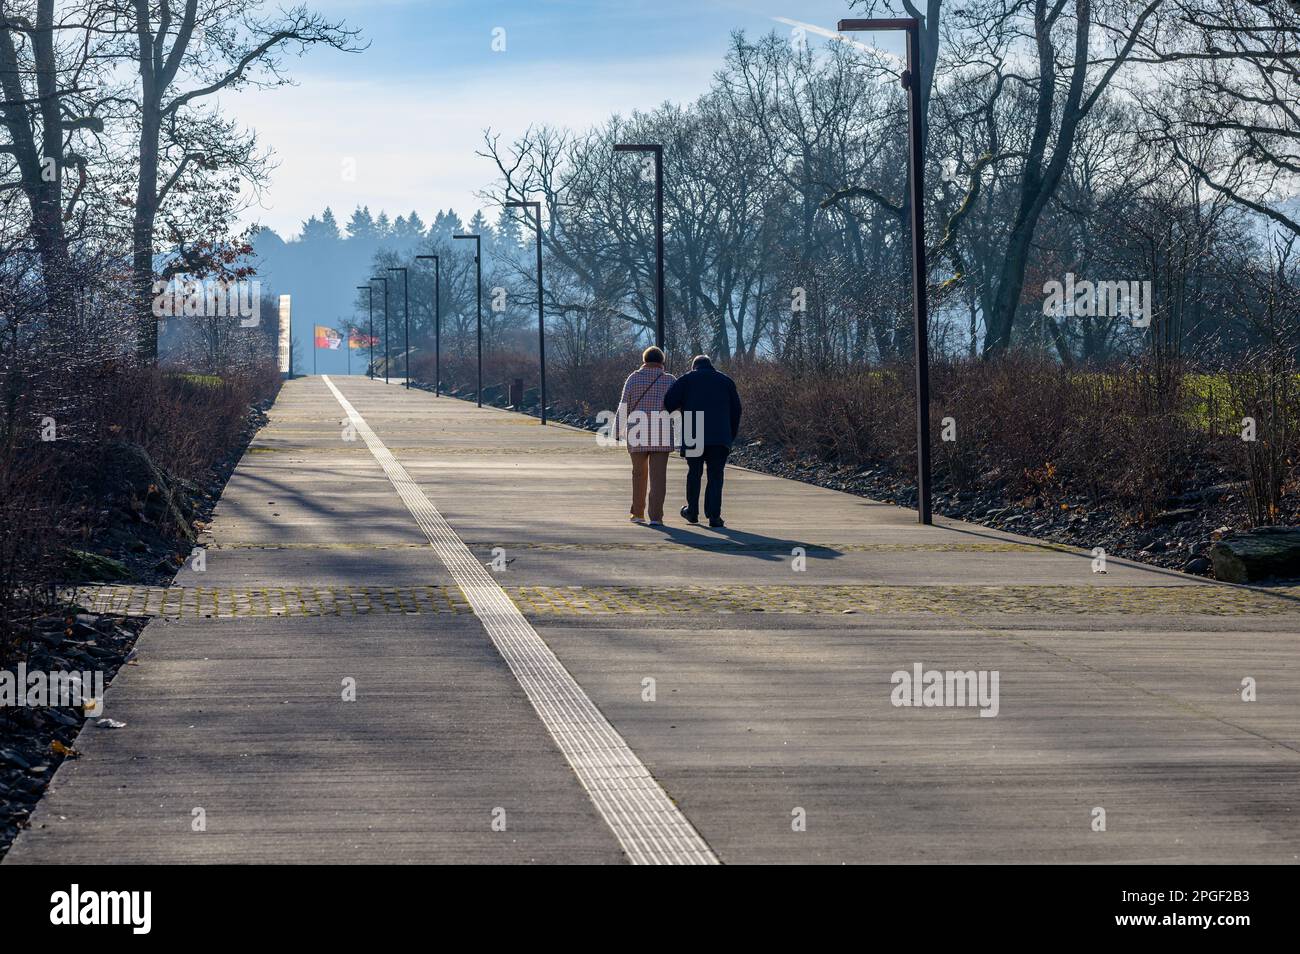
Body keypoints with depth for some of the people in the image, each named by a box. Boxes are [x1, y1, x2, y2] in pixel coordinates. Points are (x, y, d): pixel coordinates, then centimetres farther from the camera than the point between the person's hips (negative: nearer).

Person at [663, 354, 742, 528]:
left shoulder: (687, 379, 8)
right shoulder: (726, 381, 15)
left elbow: (669, 402, -6)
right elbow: (736, 410, 12)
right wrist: (731, 437, 17)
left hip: (693, 436, -1)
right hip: (720, 436, 1)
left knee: (694, 472, 15)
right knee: (715, 475, 2)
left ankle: (692, 512, 22)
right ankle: (714, 515, -7)